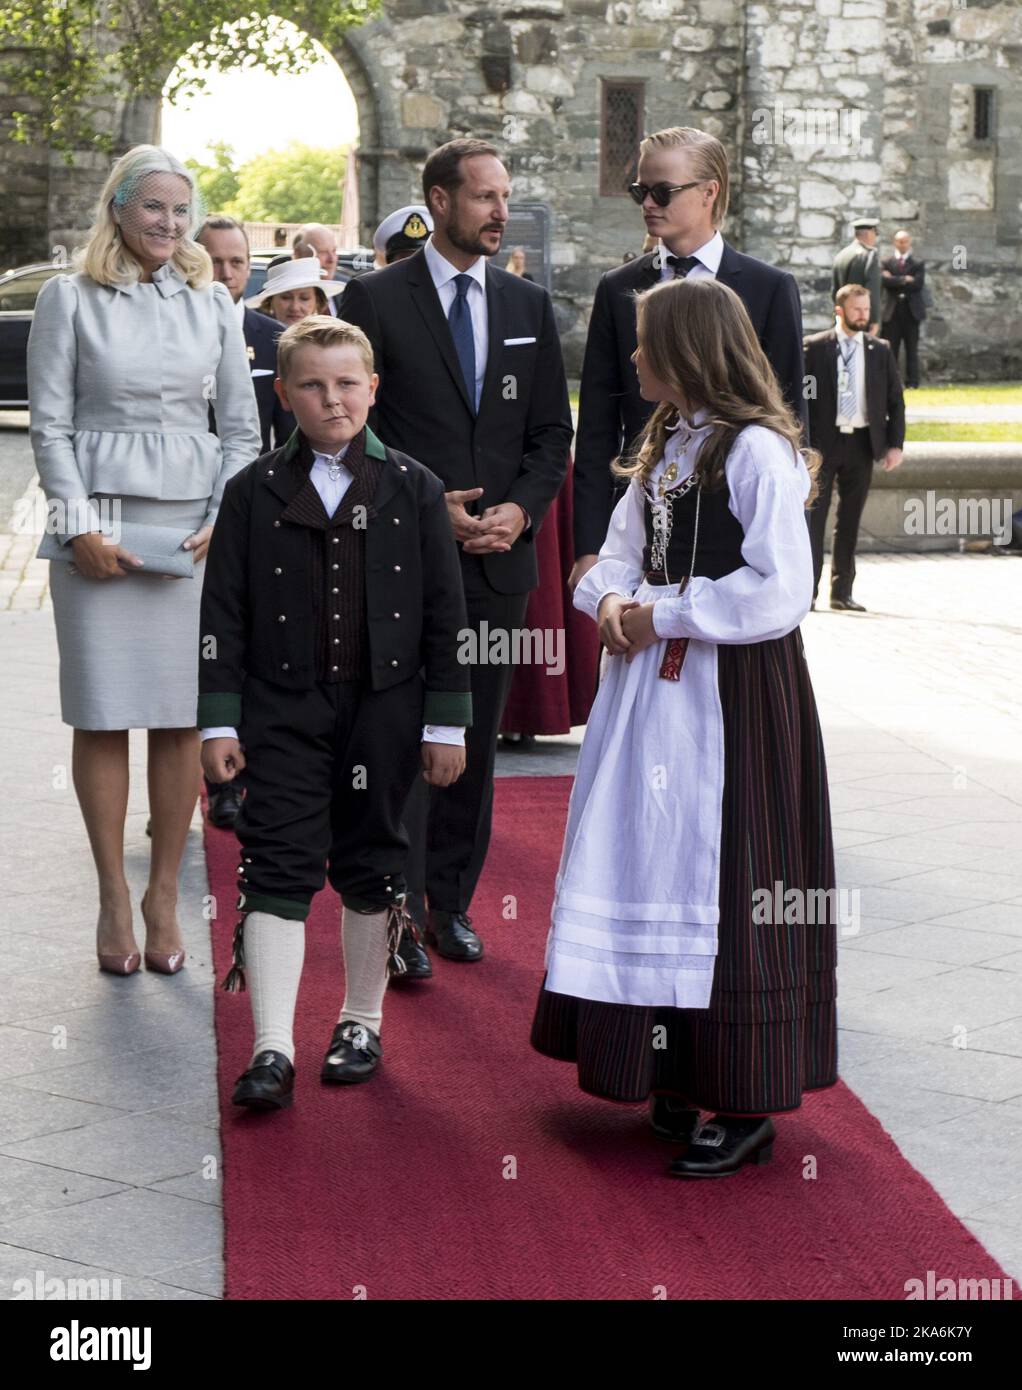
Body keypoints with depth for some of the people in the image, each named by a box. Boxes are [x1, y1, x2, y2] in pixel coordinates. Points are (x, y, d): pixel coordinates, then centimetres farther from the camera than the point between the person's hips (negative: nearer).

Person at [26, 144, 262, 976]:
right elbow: (50, 425, 1)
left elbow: (242, 426, 10)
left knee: (183, 717, 1)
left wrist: (225, 522, -2)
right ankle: (114, 899, 10)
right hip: (100, 524, -2)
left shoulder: (211, 302, 9)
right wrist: (80, 527, -8)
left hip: (195, 525, 2)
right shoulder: (70, 298, 3)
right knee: (102, 716, 0)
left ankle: (164, 896, 12)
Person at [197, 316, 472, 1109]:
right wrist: (219, 722, -3)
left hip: (384, 706, 1)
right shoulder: (255, 492, 1)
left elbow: (445, 614, 2)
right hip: (283, 709, 0)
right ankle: (273, 1050, -7)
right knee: (279, 867, -5)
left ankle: (362, 1023, 27)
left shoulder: (413, 490, 1)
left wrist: (447, 723, 0)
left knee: (370, 865, 10)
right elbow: (223, 613, 2)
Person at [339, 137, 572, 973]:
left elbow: (553, 431, 12)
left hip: (499, 558, 4)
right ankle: (399, 914, 2)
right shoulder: (376, 300, -2)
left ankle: (451, 902, 20)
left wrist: (522, 509, -5)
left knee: (475, 742, 10)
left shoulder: (528, 306, 11)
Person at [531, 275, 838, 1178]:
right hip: (656, 687, 8)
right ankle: (676, 1073, 24)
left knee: (729, 883, -3)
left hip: (736, 696, -8)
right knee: (654, 868, 11)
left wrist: (662, 614, -14)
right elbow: (621, 554, 18)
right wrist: (612, 604, -5)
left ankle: (747, 1107, 7)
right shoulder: (664, 446, 13)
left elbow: (780, 594, -20)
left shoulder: (757, 451, -14)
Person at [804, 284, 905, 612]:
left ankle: (842, 593, 12)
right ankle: (807, 590, 0)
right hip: (823, 443, -3)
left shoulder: (880, 351, 8)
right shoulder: (814, 347, -1)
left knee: (850, 521, 7)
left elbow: (895, 400, 11)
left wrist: (895, 444, 2)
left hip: (862, 443, 3)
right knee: (814, 517, -3)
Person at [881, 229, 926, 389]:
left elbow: (917, 284, -9)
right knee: (890, 349, -1)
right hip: (892, 311, 0)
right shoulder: (887, 263, 7)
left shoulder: (918, 263, 6)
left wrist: (895, 280, -8)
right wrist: (904, 280, -13)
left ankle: (912, 382, 4)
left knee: (912, 350, 2)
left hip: (911, 311, 0)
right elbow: (884, 280, -11)